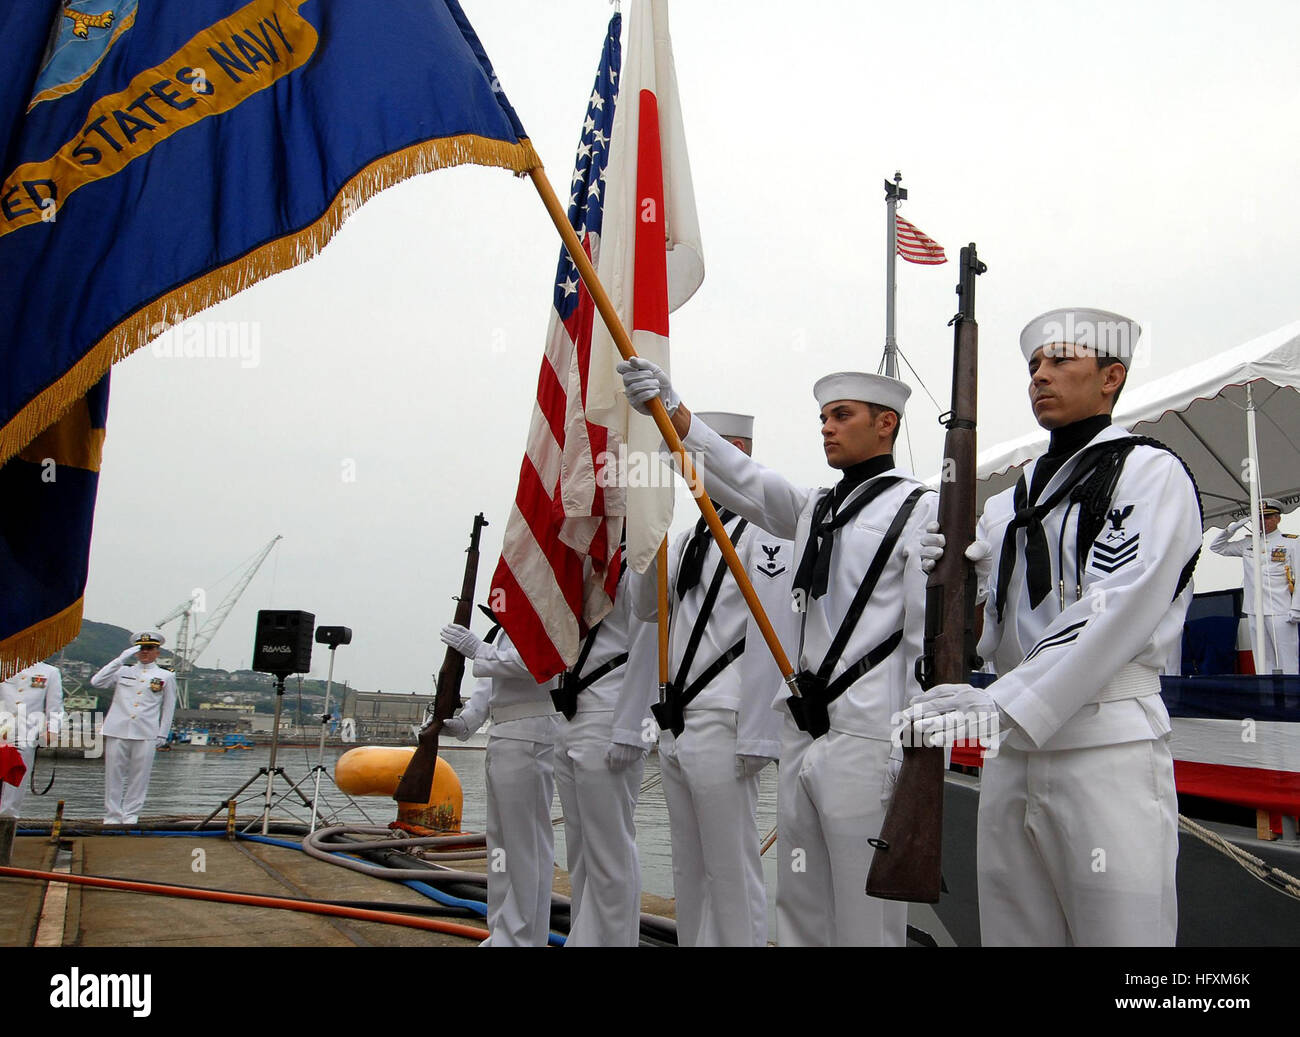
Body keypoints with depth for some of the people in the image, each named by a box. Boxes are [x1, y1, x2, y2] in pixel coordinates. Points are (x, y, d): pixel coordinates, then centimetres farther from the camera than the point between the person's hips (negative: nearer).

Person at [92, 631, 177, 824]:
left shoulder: (166, 677, 11)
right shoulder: (123, 671, 15)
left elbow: (168, 709, 12)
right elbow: (97, 682, 0)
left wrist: (162, 735, 6)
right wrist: (121, 660, -4)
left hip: (146, 735, -1)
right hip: (117, 731, 1)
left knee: (139, 776, 0)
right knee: (114, 775, 2)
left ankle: (130, 815, 10)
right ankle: (112, 816, 10)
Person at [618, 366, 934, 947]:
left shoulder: (919, 510, -4)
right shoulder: (812, 510, 17)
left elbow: (930, 640, -10)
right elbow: (744, 480, 4)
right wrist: (671, 412, -8)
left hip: (867, 743, -7)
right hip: (803, 735, 7)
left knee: (865, 919, 1)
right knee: (798, 910, 16)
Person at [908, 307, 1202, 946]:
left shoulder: (1150, 472, -1)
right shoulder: (1013, 500, 18)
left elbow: (1121, 609, -14)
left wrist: (1004, 703, -20)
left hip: (1108, 743, -6)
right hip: (1010, 750, 6)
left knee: (1118, 929, -2)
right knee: (1011, 931, 10)